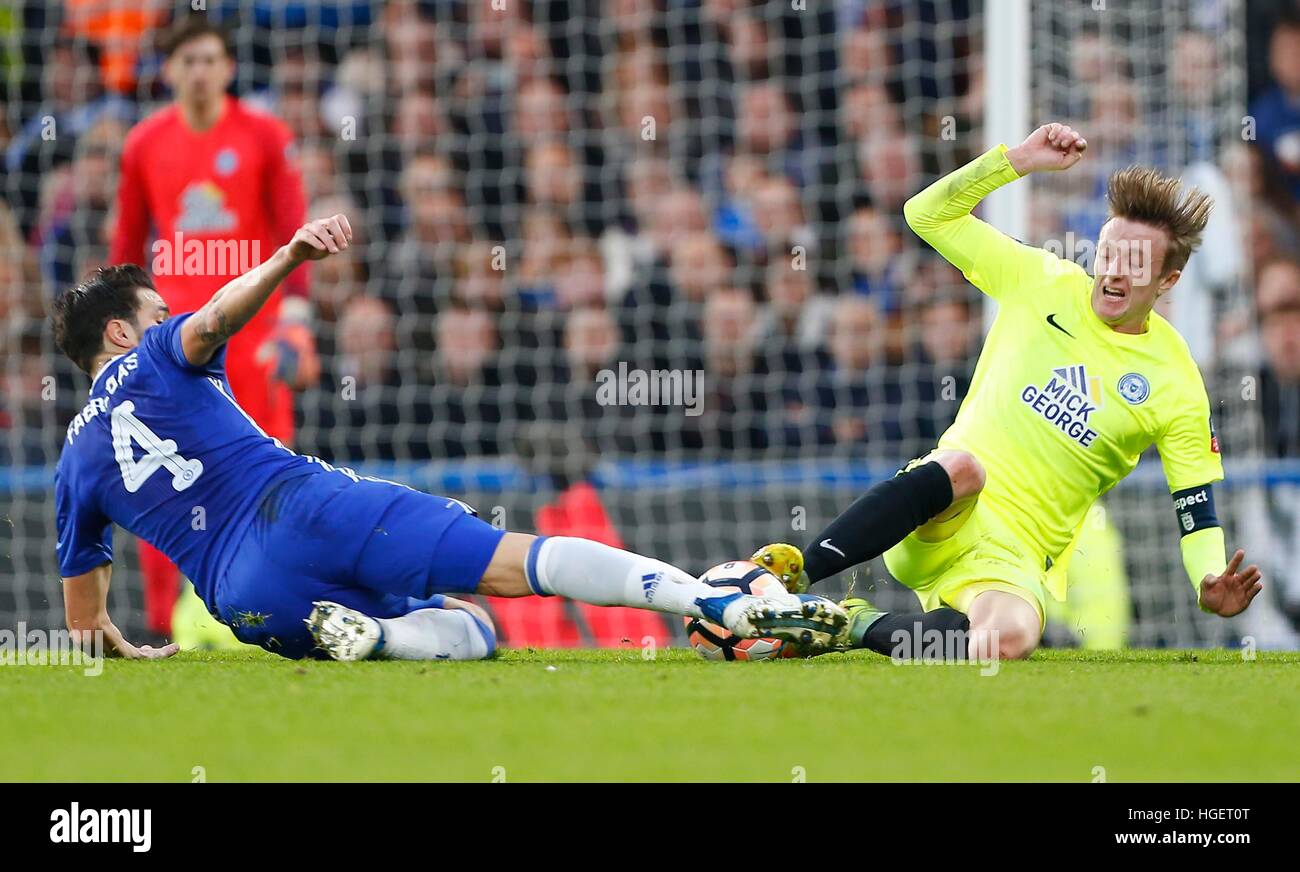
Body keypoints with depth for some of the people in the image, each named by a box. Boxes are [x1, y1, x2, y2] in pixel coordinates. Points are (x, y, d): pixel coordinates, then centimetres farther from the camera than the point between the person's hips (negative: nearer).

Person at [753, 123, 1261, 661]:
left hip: (1012, 560, 0)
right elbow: (928, 213, 8)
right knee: (962, 465, -39)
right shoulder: (1042, 283, 9)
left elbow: (1197, 513, 5)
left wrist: (1211, 587, -16)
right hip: (937, 528, 0)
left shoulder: (1176, 386, 4)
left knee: (1010, 638, -38)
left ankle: (864, 627, -14)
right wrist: (1018, 160, -3)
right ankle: (794, 575, -39)